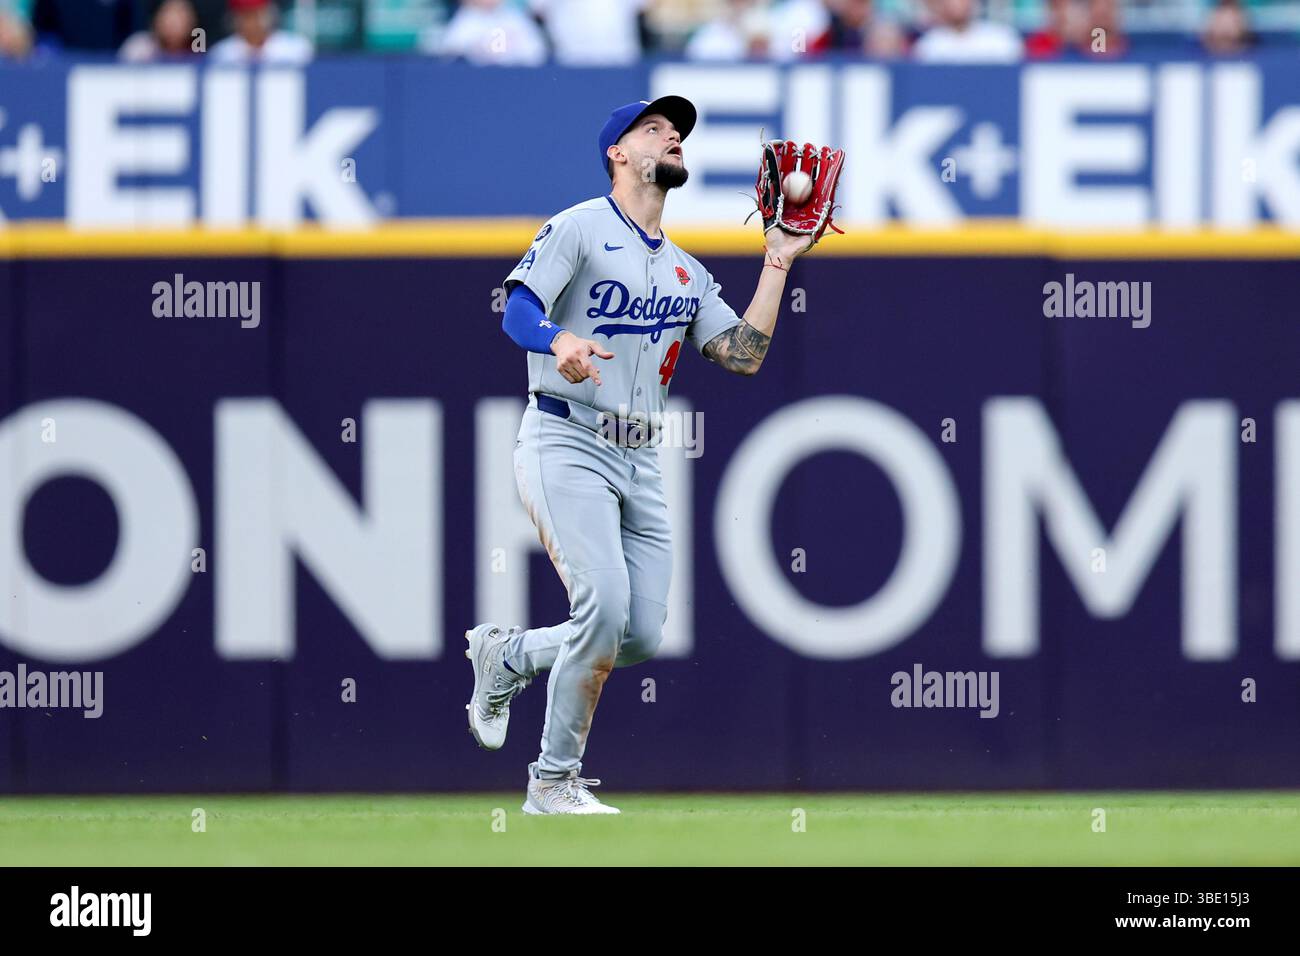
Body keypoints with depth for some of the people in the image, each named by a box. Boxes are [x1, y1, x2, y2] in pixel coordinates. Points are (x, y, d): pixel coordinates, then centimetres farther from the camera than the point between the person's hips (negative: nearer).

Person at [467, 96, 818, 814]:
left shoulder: (687, 273, 19)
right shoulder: (580, 228, -1)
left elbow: (744, 354, 9)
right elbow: (518, 309, -15)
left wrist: (777, 263, 8)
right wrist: (559, 341, -36)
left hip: (640, 462, 7)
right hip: (566, 445, -7)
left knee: (642, 637, -1)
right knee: (605, 606, -22)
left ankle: (506, 655, 25)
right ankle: (554, 782, -9)